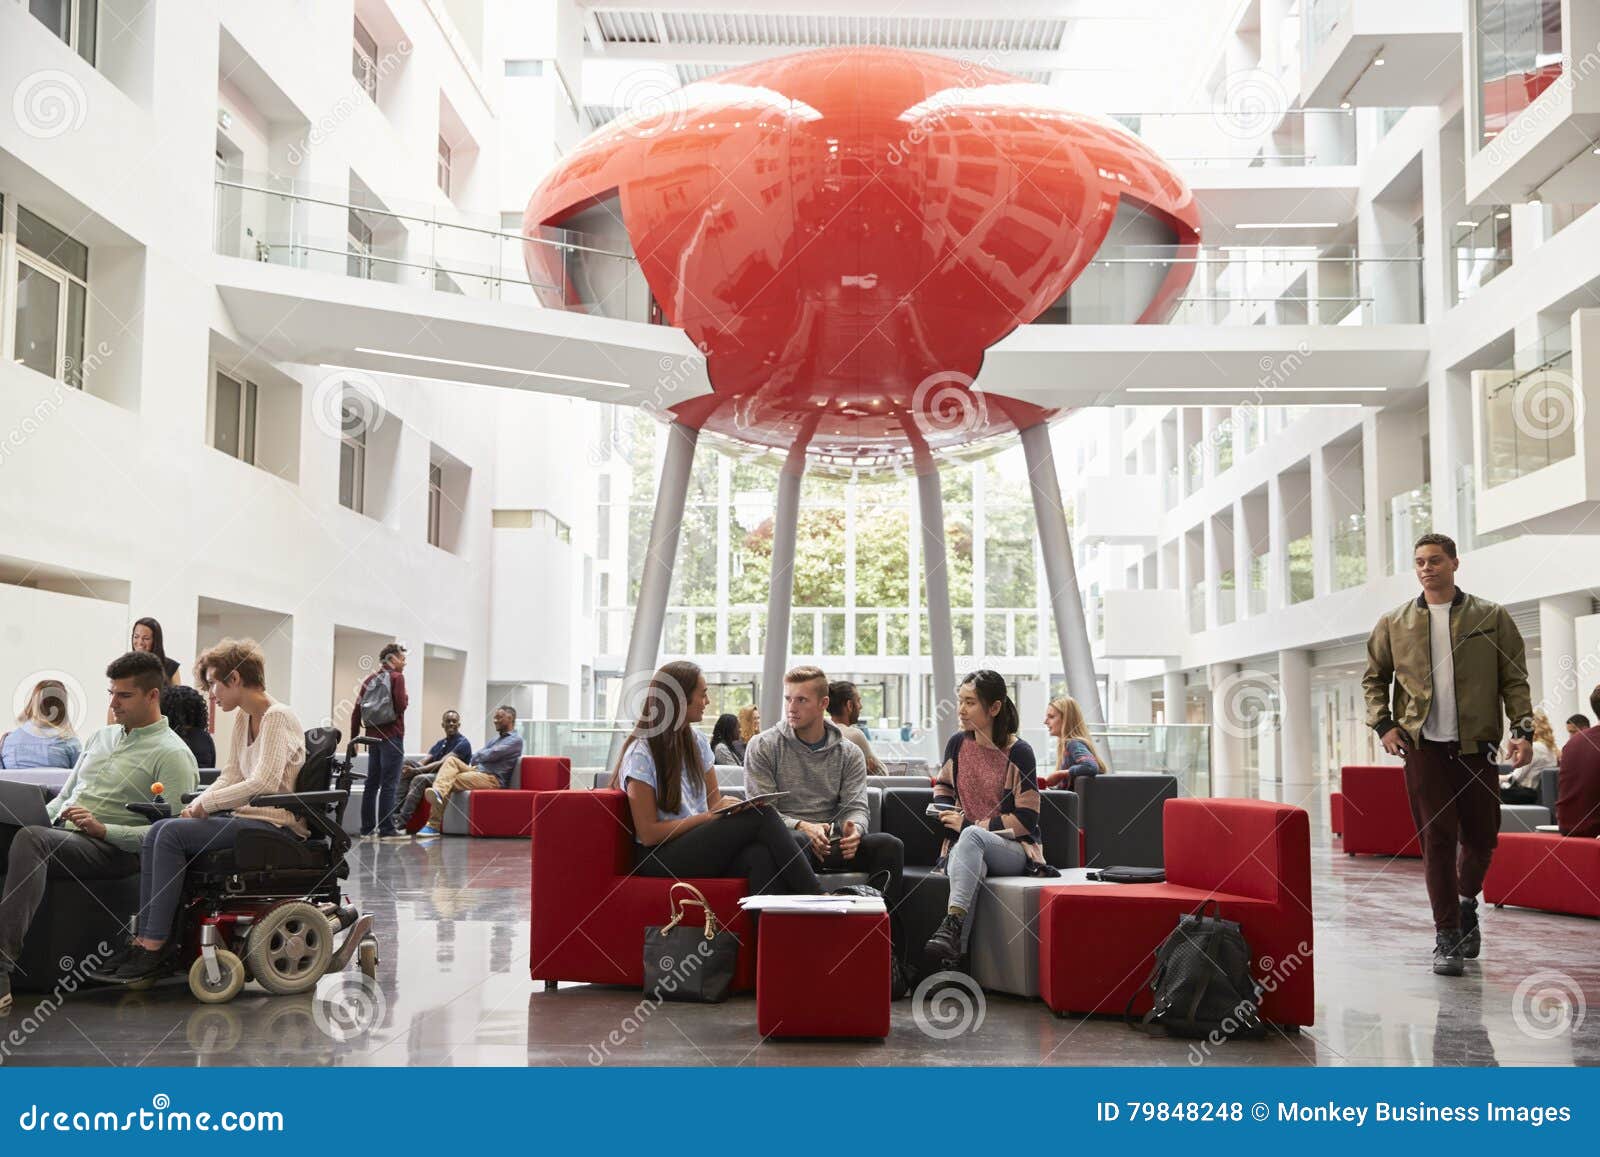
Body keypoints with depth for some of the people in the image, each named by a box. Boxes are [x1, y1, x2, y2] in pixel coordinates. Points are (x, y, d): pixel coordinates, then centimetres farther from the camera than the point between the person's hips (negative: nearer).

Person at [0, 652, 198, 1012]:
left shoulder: (172, 755, -1)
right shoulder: (101, 737, 25)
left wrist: (103, 829, -18)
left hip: (111, 849, -7)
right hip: (57, 830, 7)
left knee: (29, 840, -36)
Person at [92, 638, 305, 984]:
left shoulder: (278, 718, -12)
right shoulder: (244, 721, 18)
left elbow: (264, 783, -22)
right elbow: (230, 777, 14)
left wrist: (206, 803, -16)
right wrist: (197, 806, -4)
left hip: (277, 825, -9)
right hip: (251, 819, 9)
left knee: (173, 834, -21)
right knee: (158, 831, -7)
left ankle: (154, 946, -17)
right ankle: (146, 939, -12)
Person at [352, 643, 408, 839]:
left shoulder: (369, 680, 15)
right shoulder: (396, 677, -5)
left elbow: (357, 711, 11)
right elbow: (400, 705, -17)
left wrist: (354, 737, 14)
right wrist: (406, 699, 5)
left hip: (373, 736, 7)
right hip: (392, 736, -7)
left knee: (372, 784, 10)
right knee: (390, 784, -6)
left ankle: (367, 829, 12)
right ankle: (386, 828, -9)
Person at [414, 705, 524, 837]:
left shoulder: (516, 740, -2)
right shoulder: (497, 738, 29)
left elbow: (491, 754, -12)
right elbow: (476, 756, 21)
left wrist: (477, 756, 7)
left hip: (493, 778, -8)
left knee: (451, 781, -25)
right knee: (451, 760, -17)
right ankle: (438, 792, -40)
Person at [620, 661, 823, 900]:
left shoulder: (696, 742, 14)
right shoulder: (641, 753, -8)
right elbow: (648, 833, -10)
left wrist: (730, 805, -7)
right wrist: (710, 816, -14)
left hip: (702, 849, 6)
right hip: (659, 858, -6)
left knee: (759, 856, -31)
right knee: (759, 815, -24)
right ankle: (816, 901, -20)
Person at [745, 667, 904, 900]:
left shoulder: (850, 754, 15)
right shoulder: (762, 747, 7)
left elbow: (856, 808, 6)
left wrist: (854, 829, -21)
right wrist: (801, 827, -21)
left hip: (832, 843, 3)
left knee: (889, 844, -24)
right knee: (797, 842, -39)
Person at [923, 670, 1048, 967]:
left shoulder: (1018, 752, -7)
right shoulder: (958, 743, 7)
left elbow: (1026, 820, -9)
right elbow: (942, 787, 27)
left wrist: (968, 825, -12)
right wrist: (948, 813, 3)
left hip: (1014, 850, -3)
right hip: (966, 846, 3)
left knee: (971, 837, -37)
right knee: (970, 866, -36)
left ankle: (952, 923, -45)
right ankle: (954, 958, -48)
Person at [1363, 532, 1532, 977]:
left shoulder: (1491, 618, 5)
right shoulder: (1394, 623, 8)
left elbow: (1514, 679, 5)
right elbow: (1374, 678, 15)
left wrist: (1523, 728, -7)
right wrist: (1383, 725, 1)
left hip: (1476, 744, 1)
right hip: (1423, 745, 0)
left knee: (1481, 836, 8)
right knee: (1437, 840, -3)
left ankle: (1466, 902, 37)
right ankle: (1446, 936, 3)